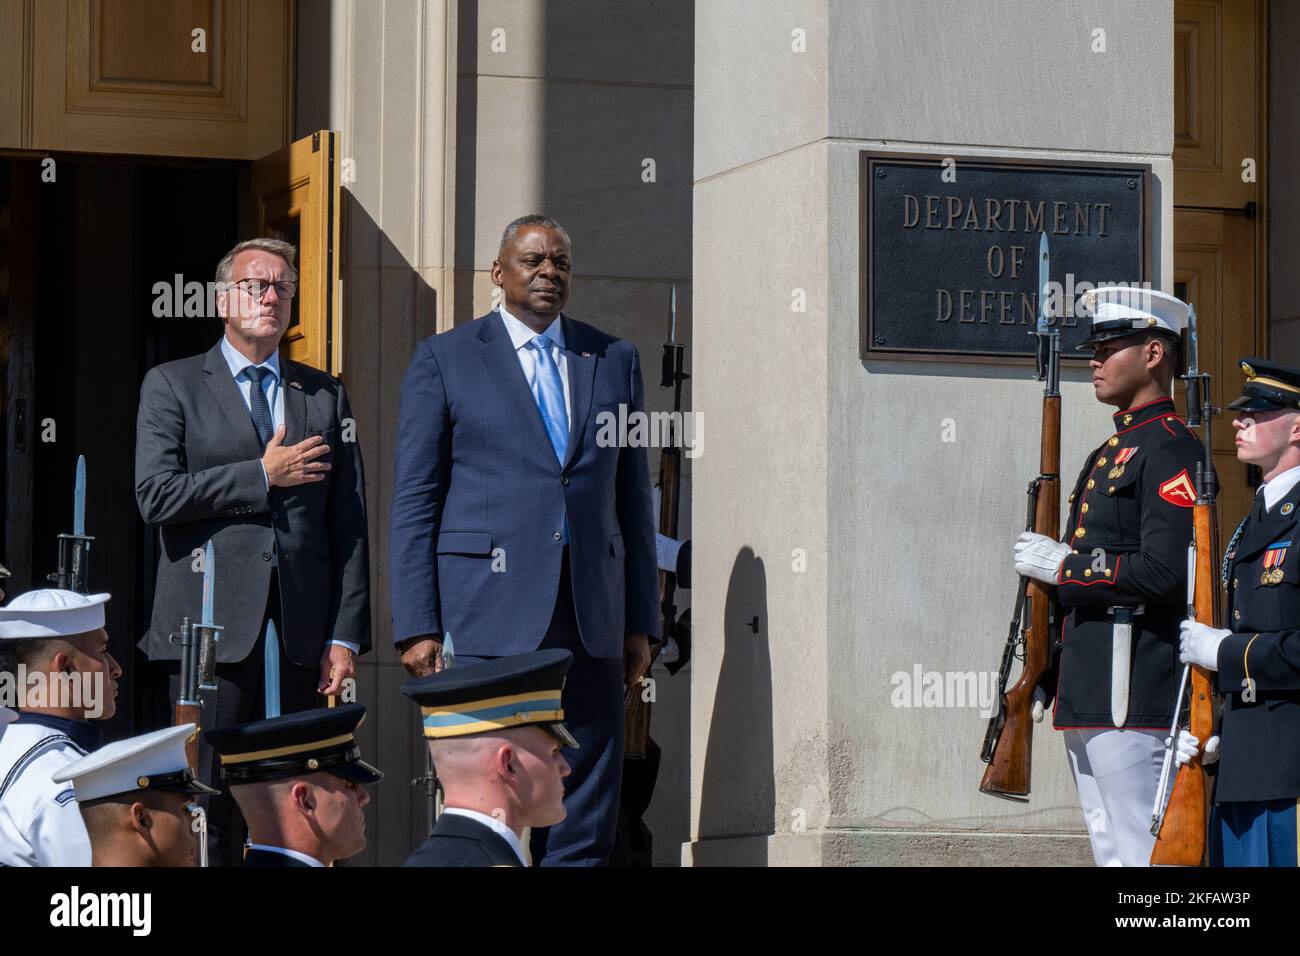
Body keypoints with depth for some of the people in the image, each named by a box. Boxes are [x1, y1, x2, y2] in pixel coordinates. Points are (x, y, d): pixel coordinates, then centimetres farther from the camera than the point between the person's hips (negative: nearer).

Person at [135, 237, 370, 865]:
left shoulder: (325, 396, 16)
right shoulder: (172, 386, 8)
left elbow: (348, 524, 11)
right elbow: (156, 494, -7)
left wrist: (347, 634, 3)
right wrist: (263, 476, -7)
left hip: (300, 634, 3)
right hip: (213, 626, -3)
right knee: (207, 807, -5)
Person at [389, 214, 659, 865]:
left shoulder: (615, 360, 15)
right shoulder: (444, 360, 5)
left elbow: (632, 498, 16)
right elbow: (413, 501, 2)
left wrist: (641, 621, 11)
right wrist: (417, 627, -6)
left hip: (593, 617, 3)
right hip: (488, 616, -3)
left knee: (587, 824, 2)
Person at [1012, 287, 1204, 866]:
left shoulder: (1170, 449, -11)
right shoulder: (1110, 452, 21)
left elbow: (1163, 572, -22)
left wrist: (1062, 566, -12)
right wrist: (1045, 676, 20)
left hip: (1135, 700, -10)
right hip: (1089, 698, 10)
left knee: (1140, 855, -10)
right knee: (1108, 848, 13)